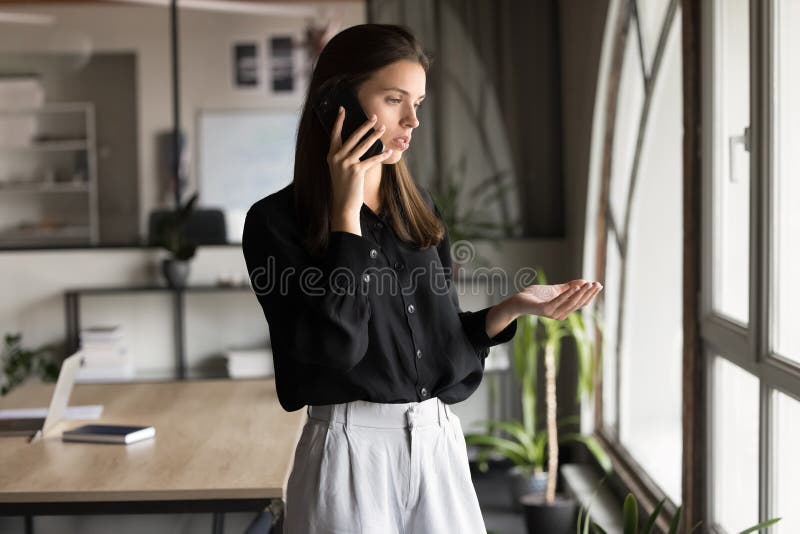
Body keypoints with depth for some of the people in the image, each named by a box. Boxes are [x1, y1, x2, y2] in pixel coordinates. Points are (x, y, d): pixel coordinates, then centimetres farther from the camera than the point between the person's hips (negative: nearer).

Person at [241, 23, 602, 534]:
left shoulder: (419, 208, 9)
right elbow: (334, 343, -19)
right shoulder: (276, 221, -8)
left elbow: (441, 339, 12)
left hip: (441, 442, 5)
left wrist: (512, 307, -4)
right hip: (352, 448, -5)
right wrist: (346, 211, -16)